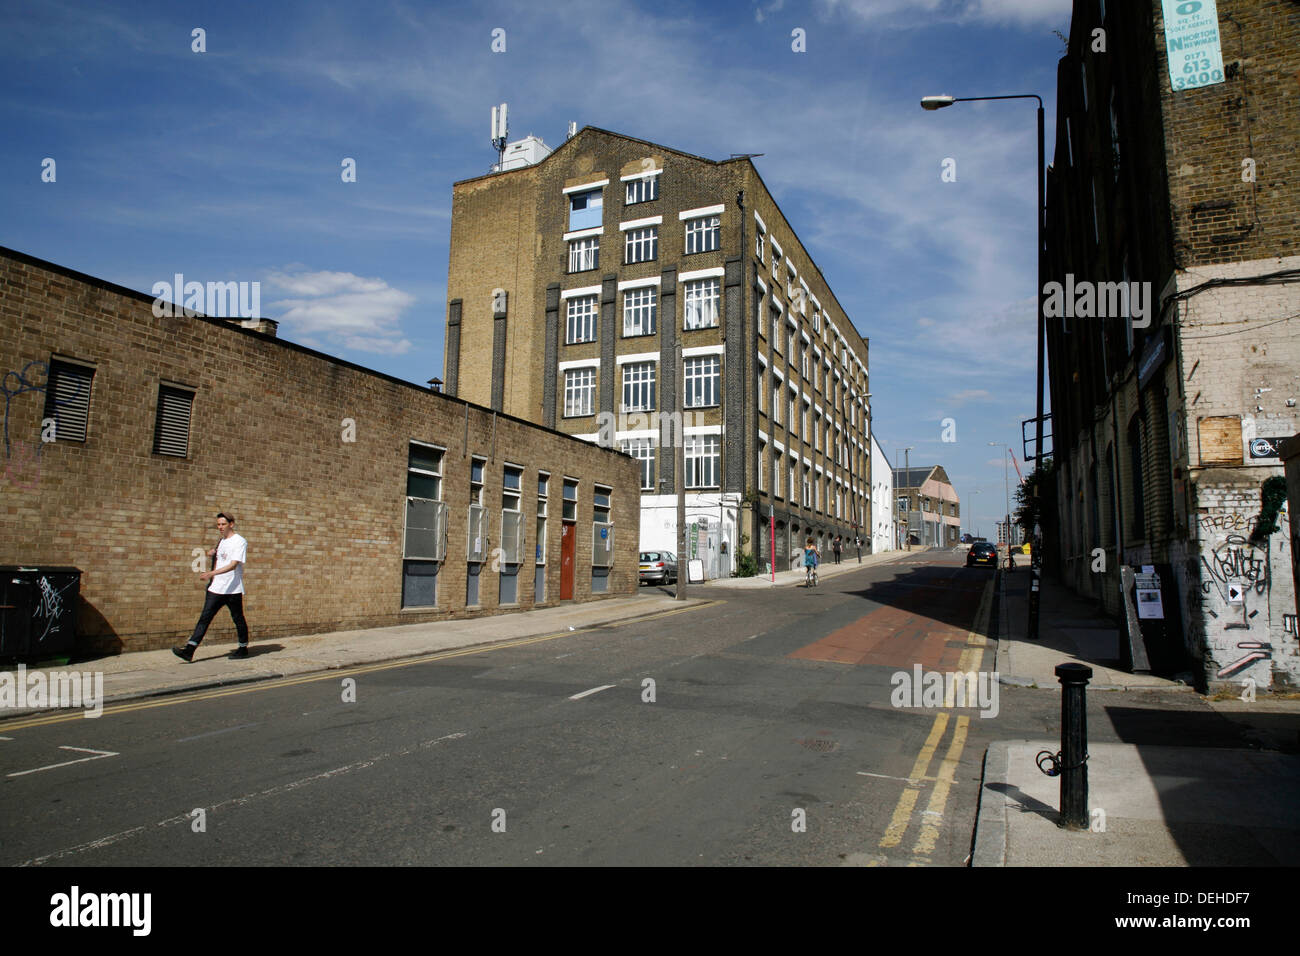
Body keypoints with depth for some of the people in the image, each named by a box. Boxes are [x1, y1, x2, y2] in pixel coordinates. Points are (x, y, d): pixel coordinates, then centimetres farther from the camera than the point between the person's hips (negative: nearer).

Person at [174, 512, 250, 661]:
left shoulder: (240, 541, -10)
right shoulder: (221, 541, 15)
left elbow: (233, 565, -21)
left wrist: (212, 573, -31)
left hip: (233, 590, -7)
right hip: (216, 588, 7)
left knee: (238, 619, 5)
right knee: (204, 618, -1)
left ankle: (243, 648, 21)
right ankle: (189, 651, -4)